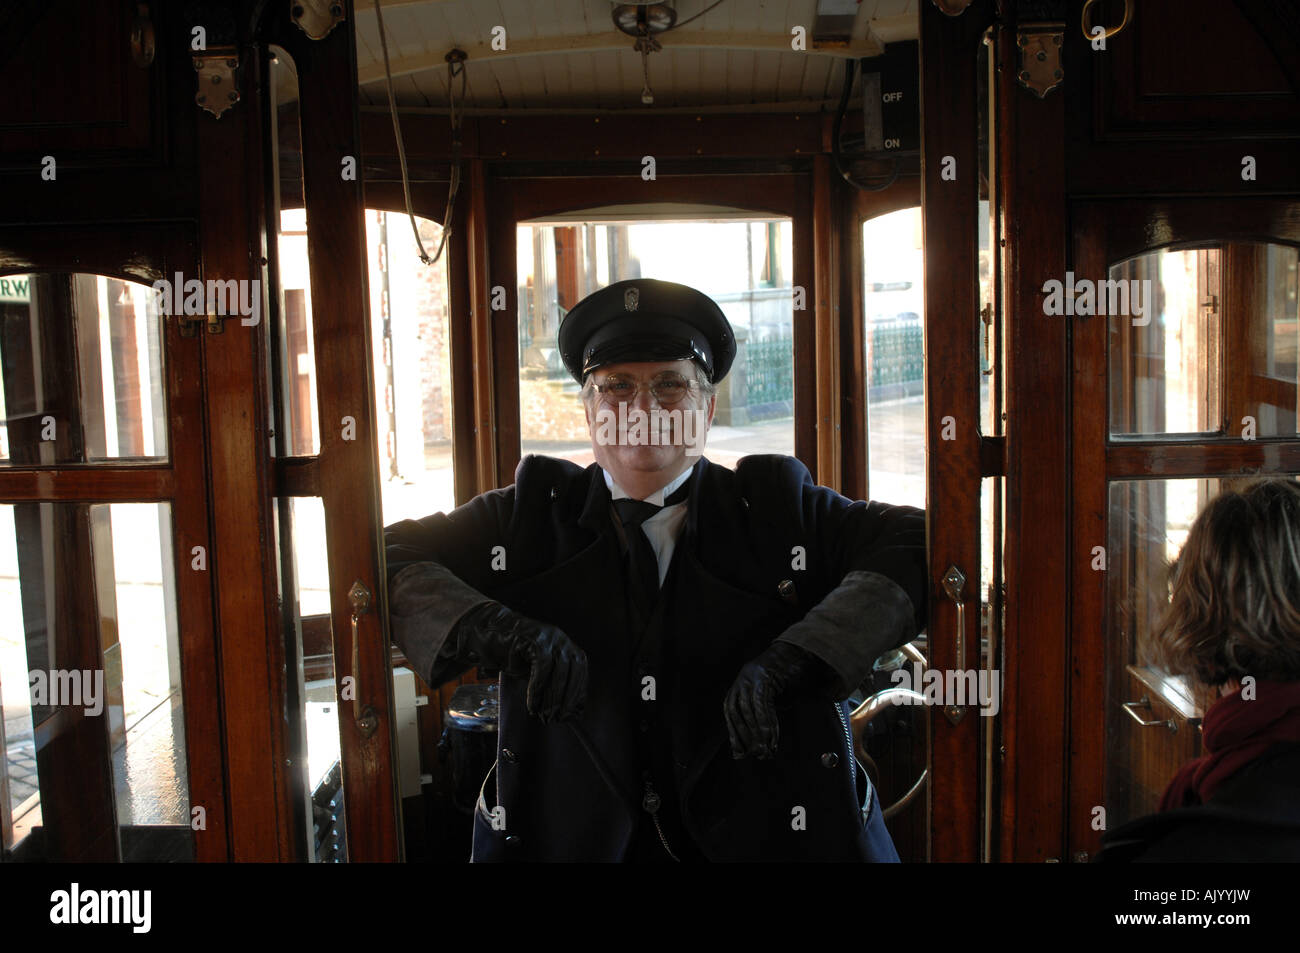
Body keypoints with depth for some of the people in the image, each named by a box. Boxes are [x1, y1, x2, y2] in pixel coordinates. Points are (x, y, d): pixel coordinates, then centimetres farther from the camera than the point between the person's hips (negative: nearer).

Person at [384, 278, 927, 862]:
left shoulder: (779, 507, 6)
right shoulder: (532, 515, 8)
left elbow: (917, 546, -3)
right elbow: (386, 558, 4)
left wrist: (794, 658, -17)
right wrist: (490, 629, -17)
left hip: (767, 838, 0)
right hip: (571, 839, 1)